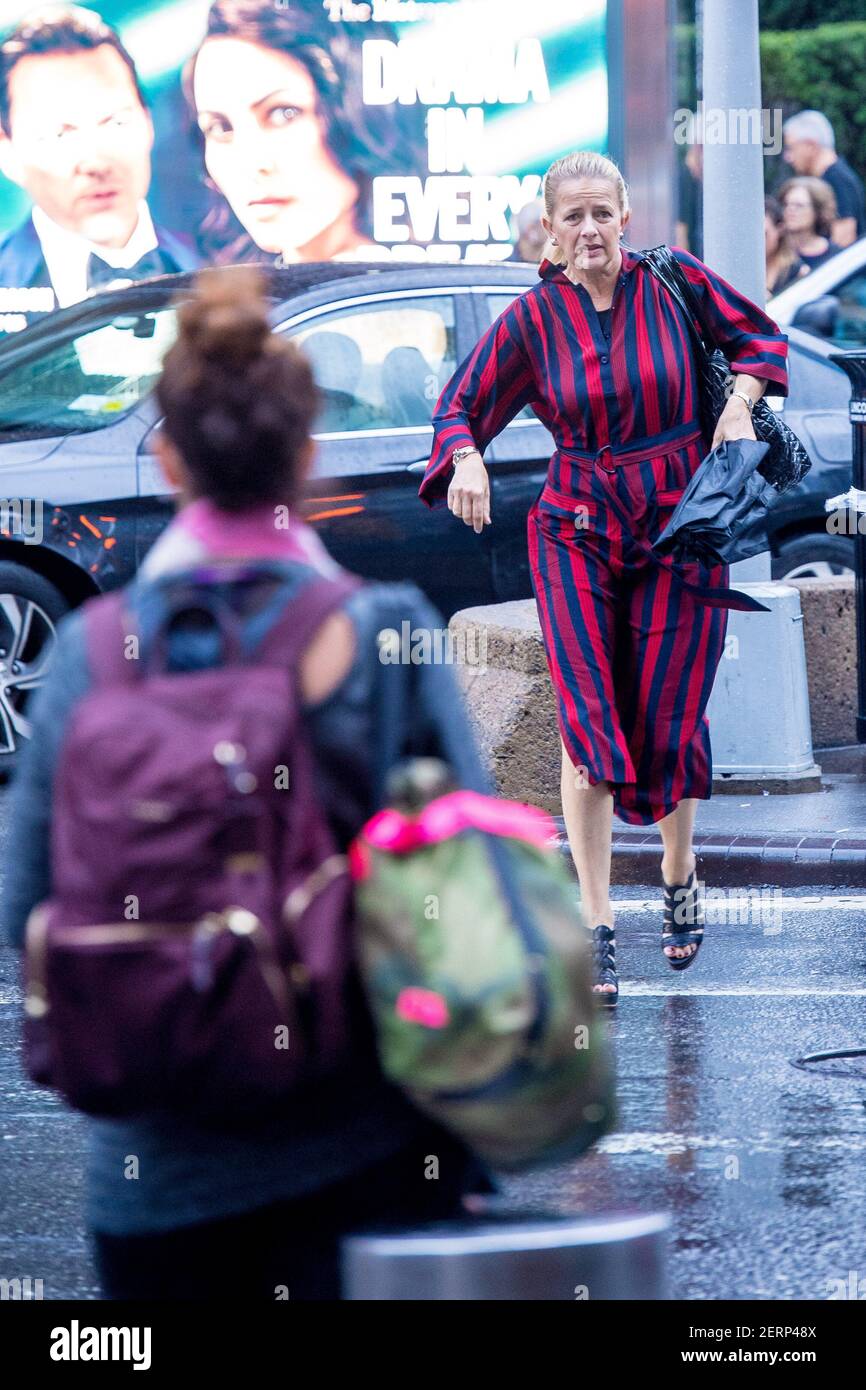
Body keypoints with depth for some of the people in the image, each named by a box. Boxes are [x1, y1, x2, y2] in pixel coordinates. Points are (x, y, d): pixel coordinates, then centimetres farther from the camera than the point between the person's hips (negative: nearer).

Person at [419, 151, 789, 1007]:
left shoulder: (674, 281, -3)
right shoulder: (530, 319, -2)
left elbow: (758, 336, 11)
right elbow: (461, 405, 4)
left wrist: (740, 405, -6)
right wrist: (466, 459, -17)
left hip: (680, 528, 0)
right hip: (577, 534, 0)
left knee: (666, 722, 1)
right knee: (588, 724, -9)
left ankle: (680, 873, 31)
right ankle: (597, 927, -6)